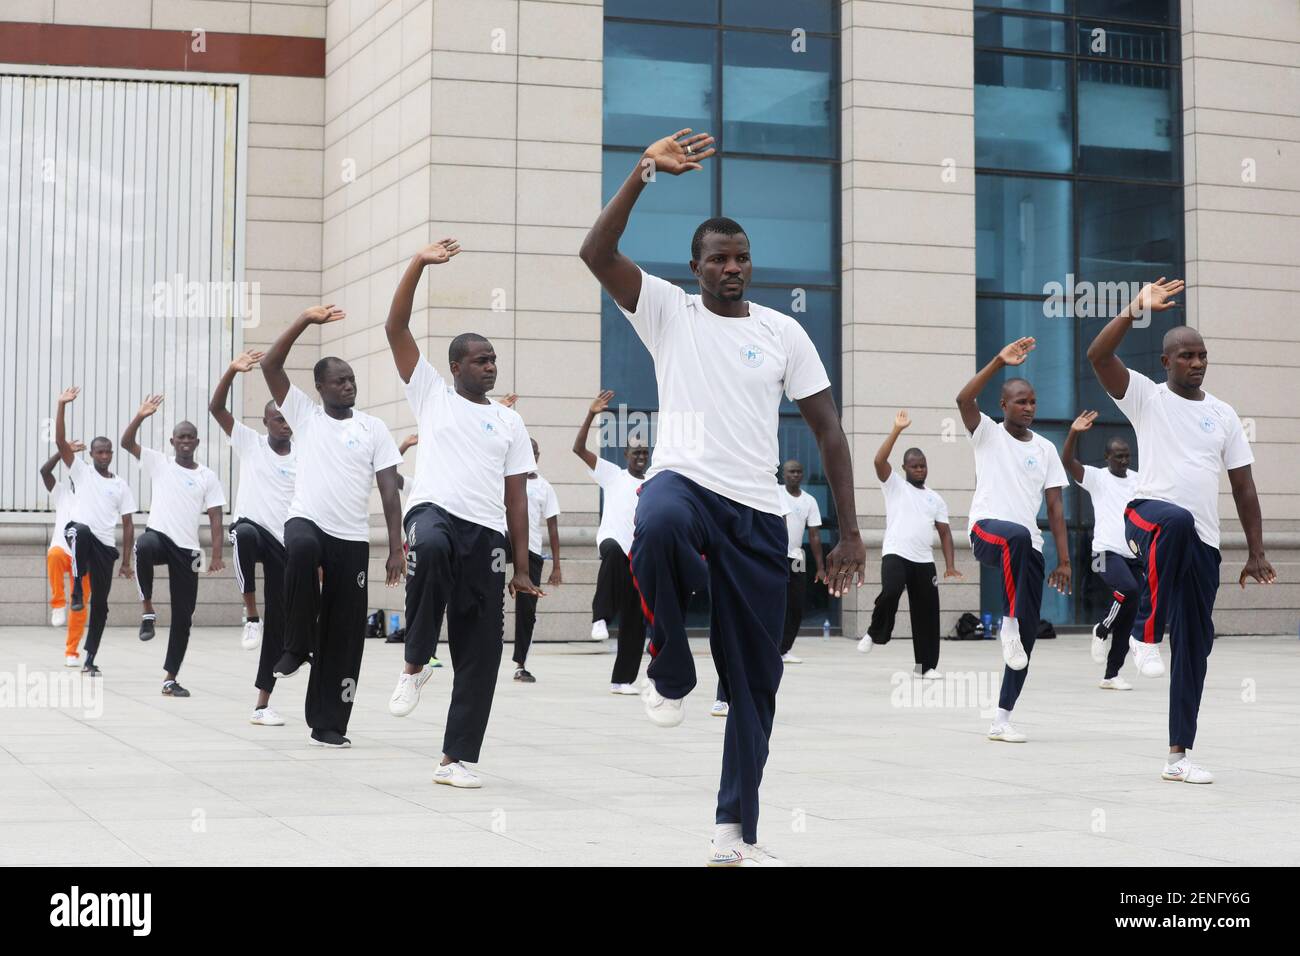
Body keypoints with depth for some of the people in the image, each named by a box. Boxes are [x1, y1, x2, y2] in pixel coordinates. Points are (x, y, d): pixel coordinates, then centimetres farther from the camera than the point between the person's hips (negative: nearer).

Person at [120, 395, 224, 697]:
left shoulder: (208, 476, 6)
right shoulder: (159, 463, 6)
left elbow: (215, 518, 3)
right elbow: (126, 443, -4)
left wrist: (217, 555, -7)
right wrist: (141, 416, -19)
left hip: (187, 549, 2)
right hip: (158, 535, -2)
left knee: (183, 616, 1)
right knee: (144, 547, -41)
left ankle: (170, 679, 12)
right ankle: (147, 610, -21)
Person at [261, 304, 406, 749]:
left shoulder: (373, 429, 8)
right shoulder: (304, 415, 8)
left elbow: (389, 490, 4)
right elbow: (270, 365, -2)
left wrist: (396, 549, -4)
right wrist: (305, 321, -9)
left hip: (353, 539, 2)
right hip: (306, 521, -2)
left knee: (344, 633, 0)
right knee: (301, 550, -39)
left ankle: (328, 724, 9)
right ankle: (297, 647, -21)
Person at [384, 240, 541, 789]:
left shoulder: (509, 421, 19)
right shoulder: (431, 394, 13)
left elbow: (516, 496, 15)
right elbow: (396, 328, 4)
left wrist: (522, 568, 9)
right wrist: (419, 264, -5)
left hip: (486, 534, 3)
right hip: (435, 511, -3)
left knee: (479, 652, -1)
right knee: (430, 549, -41)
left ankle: (456, 759, 8)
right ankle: (415, 663, -22)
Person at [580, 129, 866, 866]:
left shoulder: (784, 332, 10)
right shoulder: (668, 312, 6)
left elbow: (829, 430, 9)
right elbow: (596, 253, -9)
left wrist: (850, 532, 1)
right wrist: (646, 172, -16)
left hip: (758, 513, 3)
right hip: (683, 481, -3)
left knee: (756, 678, 4)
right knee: (659, 528, -42)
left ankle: (737, 830, 16)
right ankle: (672, 676, -17)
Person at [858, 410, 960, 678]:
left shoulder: (936, 499, 18)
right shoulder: (894, 485, 8)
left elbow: (944, 533, 15)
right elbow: (879, 460, -10)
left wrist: (950, 565, 2)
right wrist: (897, 430, -14)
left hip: (924, 561, 4)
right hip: (895, 554, -4)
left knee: (927, 612, 2)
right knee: (890, 591, -30)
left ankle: (927, 666, 11)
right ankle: (876, 633, -4)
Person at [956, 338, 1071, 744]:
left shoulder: (1045, 448, 16)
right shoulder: (988, 434, 5)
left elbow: (1054, 506, 13)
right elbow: (963, 399, -16)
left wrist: (1064, 560, 5)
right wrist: (1000, 361, -24)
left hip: (1028, 545, 5)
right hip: (987, 529, -5)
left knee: (1027, 635, -2)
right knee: (1018, 535, -42)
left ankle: (1002, 719, 5)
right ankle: (1009, 623, -28)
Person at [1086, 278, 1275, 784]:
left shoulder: (1222, 414, 14)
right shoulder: (1146, 397, 4)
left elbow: (1243, 485, 14)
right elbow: (1097, 355, -12)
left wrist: (1256, 552, 8)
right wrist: (1137, 311, -20)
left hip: (1203, 542, 4)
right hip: (1150, 515, -4)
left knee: (1194, 645, 2)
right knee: (1177, 520, -42)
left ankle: (1178, 755, 10)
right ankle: (1146, 633, -27)